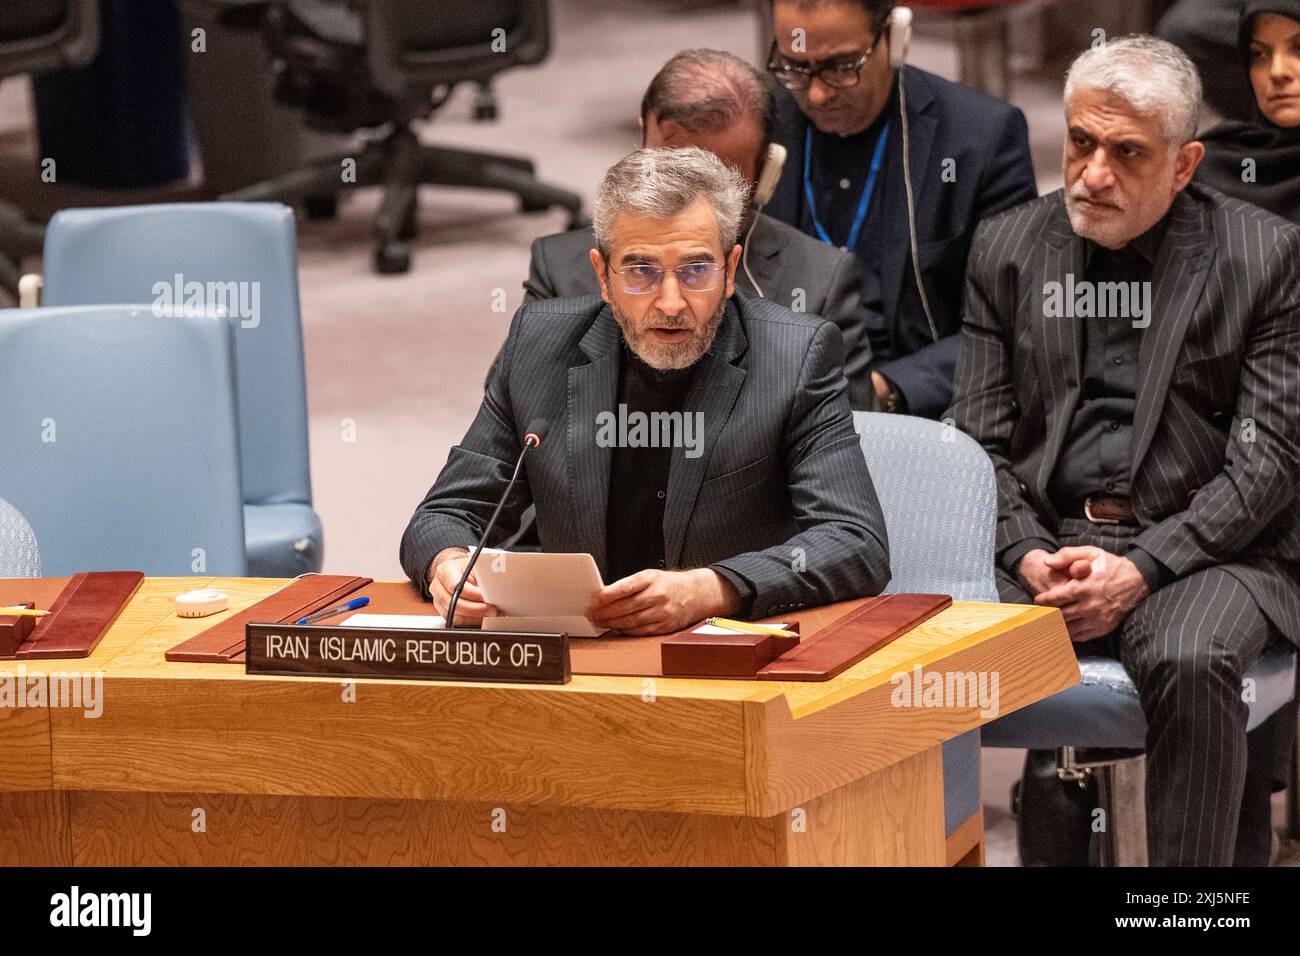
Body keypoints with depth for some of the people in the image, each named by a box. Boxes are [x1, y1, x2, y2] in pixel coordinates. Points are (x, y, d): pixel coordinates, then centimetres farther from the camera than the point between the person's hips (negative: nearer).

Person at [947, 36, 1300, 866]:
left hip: (1199, 546, -2)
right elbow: (981, 440, 11)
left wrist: (1141, 570, -15)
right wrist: (1028, 557, -9)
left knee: (1189, 662, -36)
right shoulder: (1008, 250, 12)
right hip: (1045, 540, 3)